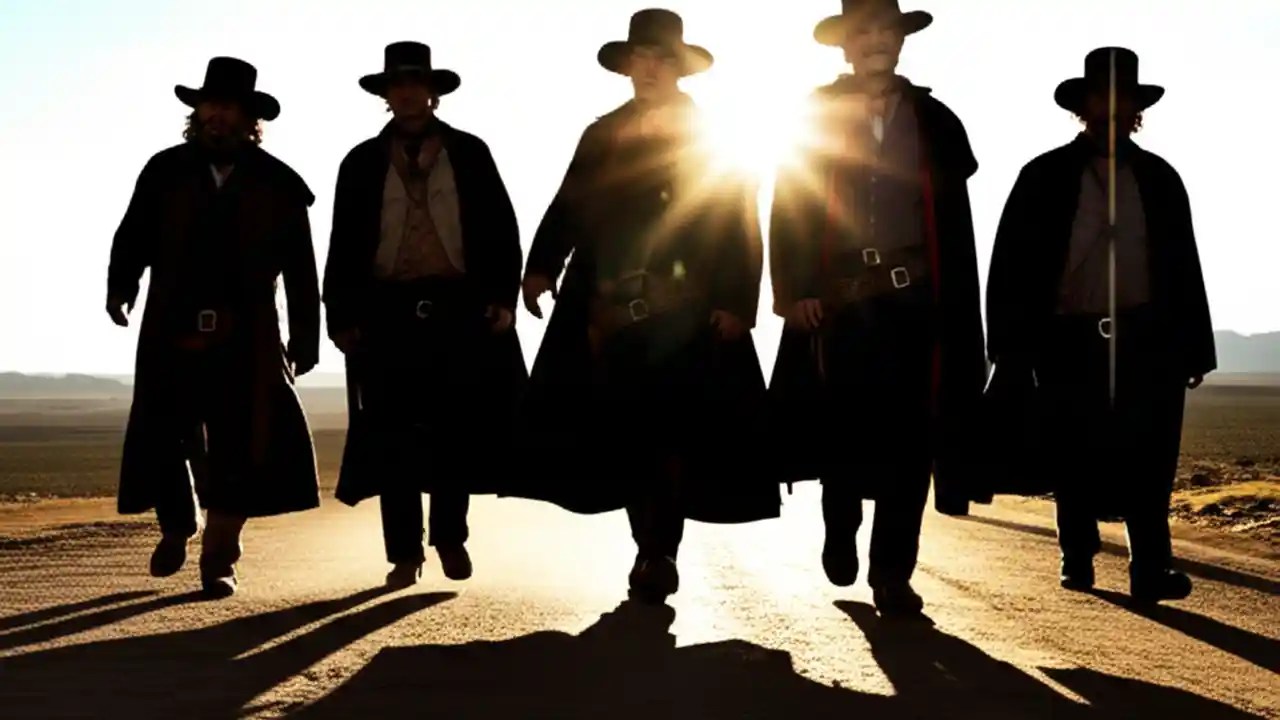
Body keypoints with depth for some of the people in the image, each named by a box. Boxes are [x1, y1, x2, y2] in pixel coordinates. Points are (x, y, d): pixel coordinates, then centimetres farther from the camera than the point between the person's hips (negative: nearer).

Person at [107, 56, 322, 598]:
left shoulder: (277, 183, 4)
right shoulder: (166, 171, 6)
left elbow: (300, 266, 5)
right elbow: (133, 236, 2)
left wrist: (305, 336, 3)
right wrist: (121, 287, -18)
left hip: (247, 337, 0)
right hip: (172, 331, 1)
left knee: (244, 444, -2)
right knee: (160, 439, -1)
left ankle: (217, 559, 13)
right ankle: (177, 527, 29)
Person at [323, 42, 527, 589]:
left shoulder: (470, 153, 8)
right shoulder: (362, 163, 10)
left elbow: (501, 230, 4)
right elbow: (344, 246, 7)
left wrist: (503, 297, -6)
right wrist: (342, 315, -1)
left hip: (460, 309, 0)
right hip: (389, 312, 1)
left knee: (459, 428, 3)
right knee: (393, 435, 1)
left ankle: (450, 537, 19)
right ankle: (404, 552, 10)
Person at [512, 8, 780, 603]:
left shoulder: (711, 138, 7)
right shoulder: (601, 135, 15)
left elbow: (740, 225, 0)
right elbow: (568, 209, 7)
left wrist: (737, 302, -10)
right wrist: (541, 266, -10)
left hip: (684, 315, -3)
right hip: (611, 312, 3)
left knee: (668, 431, -3)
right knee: (625, 434, 4)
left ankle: (658, 555, 7)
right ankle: (652, 551, 15)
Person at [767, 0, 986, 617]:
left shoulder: (934, 120, 12)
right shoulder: (817, 117, 8)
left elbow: (956, 224, 9)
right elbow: (789, 210, 2)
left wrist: (957, 312, 2)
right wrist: (795, 292, -9)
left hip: (915, 301, 1)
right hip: (839, 302, -1)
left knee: (907, 437, -2)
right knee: (841, 426, 1)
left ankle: (892, 572, 8)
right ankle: (840, 533, 28)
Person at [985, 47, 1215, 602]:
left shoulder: (1160, 179, 10)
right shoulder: (1044, 177, 3)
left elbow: (1184, 268, 12)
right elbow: (1011, 265, 0)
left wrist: (1194, 348, 7)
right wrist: (1010, 347, -5)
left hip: (1148, 342, 1)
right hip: (1070, 343, -1)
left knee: (1148, 458, -5)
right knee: (1076, 462, 7)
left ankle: (1151, 567, -2)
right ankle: (1077, 558, 24)